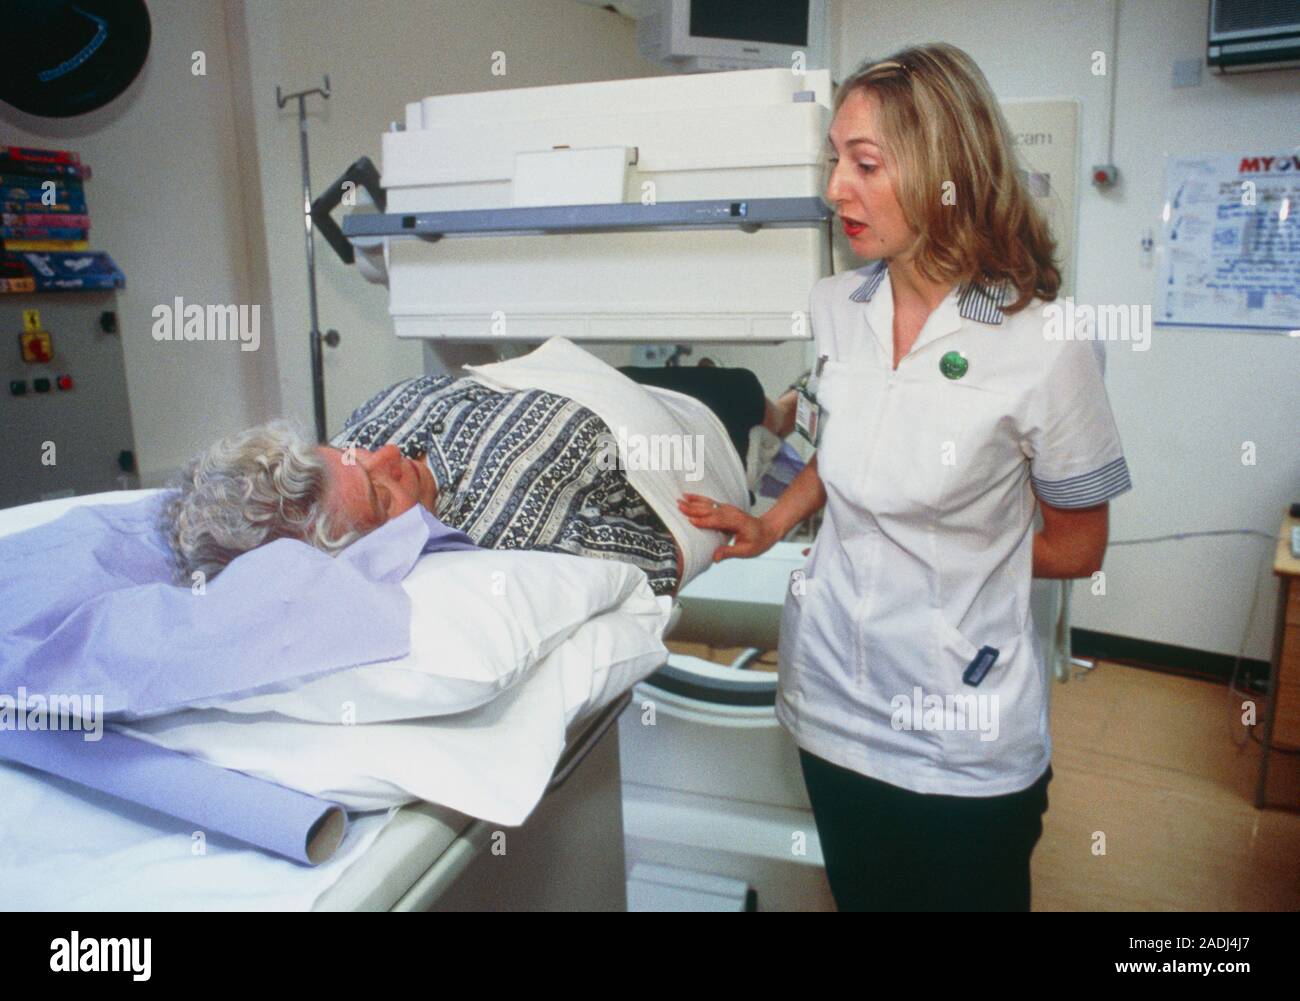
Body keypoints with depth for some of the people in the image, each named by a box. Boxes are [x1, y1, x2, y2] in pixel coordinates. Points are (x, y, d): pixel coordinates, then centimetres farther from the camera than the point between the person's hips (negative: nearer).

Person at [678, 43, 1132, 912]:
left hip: (963, 737, -4)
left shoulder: (1044, 347, -17)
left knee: (969, 892, 17)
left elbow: (1078, 547, -6)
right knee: (860, 893, 23)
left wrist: (944, 549, -3)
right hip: (834, 702, 5)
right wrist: (773, 524, 0)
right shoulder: (837, 307, -1)